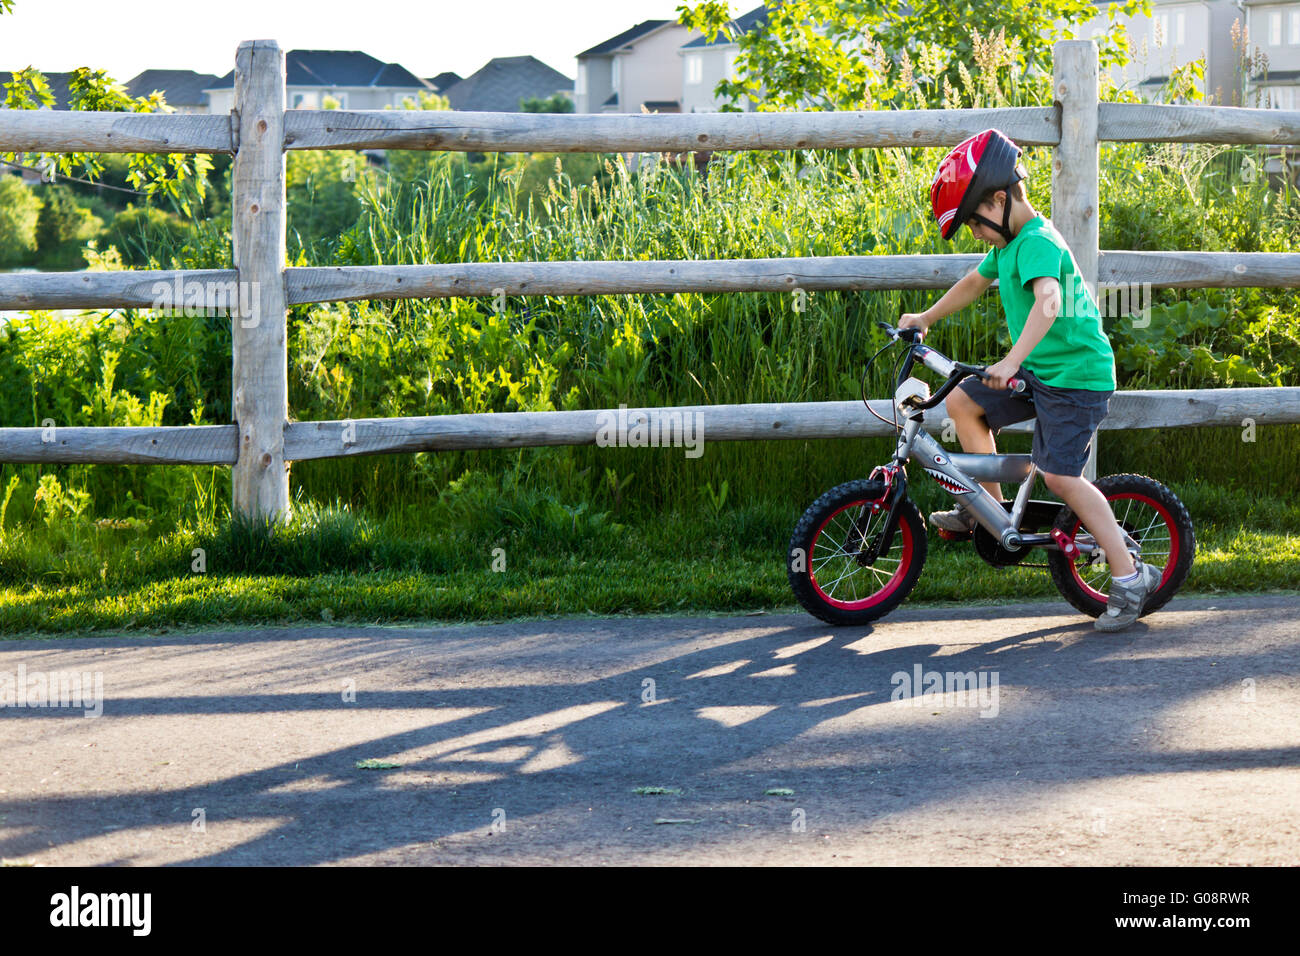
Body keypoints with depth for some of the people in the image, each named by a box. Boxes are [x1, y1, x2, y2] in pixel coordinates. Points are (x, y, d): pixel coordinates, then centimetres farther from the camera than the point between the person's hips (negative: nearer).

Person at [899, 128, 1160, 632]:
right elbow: (975, 282, 30)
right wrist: (924, 319, 36)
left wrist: (1013, 360, -48)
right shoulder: (1008, 244, 10)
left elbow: (1048, 302, -38)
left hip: (1077, 375, -9)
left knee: (1060, 476, -14)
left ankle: (1129, 576, -8)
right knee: (962, 402, 6)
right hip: (1040, 370, 9)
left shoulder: (1038, 243, -21)